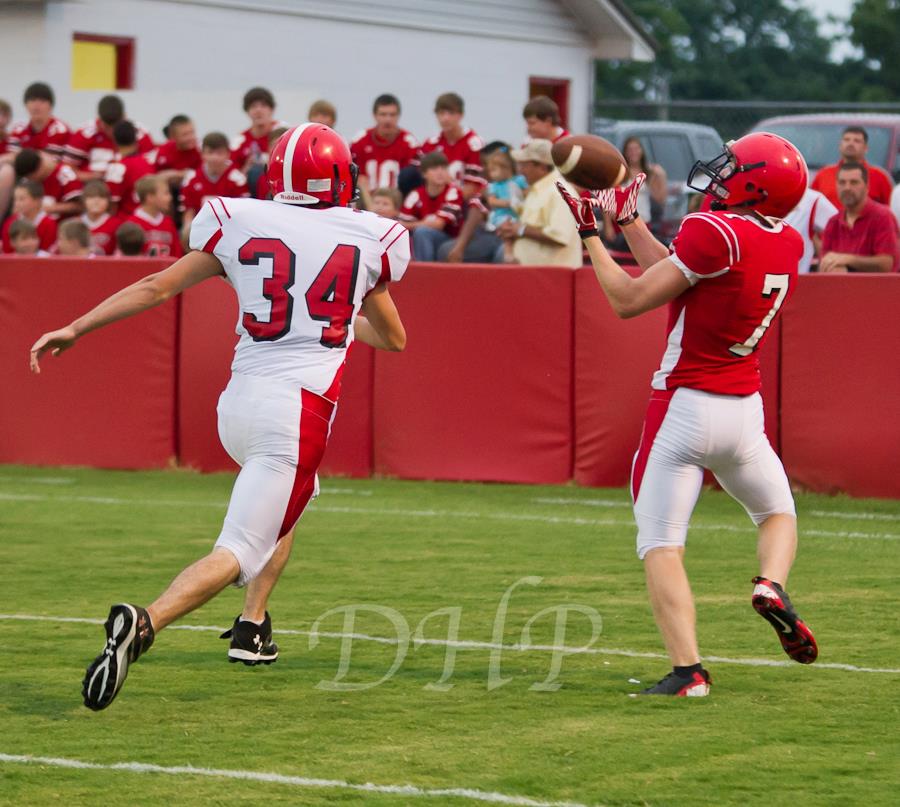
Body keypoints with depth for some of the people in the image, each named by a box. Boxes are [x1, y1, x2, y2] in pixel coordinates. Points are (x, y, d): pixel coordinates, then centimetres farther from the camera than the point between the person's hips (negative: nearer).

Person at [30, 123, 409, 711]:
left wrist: (75, 329, 14)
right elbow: (393, 338, 19)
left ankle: (253, 627, 26)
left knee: (291, 500, 33)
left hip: (238, 401, 4)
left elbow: (158, 287, 6)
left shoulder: (240, 224, 5)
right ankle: (145, 623, -33)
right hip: (299, 412, -4)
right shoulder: (370, 239, 5)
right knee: (241, 551, -8)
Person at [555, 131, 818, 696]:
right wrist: (628, 219, 17)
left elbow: (630, 299, -12)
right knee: (779, 513, 27)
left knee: (661, 544, -1)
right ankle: (773, 585, -3)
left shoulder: (714, 233, -18)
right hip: (745, 412, 6)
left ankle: (688, 670, -13)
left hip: (684, 409, -6)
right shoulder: (788, 245, 5)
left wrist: (589, 232, -1)